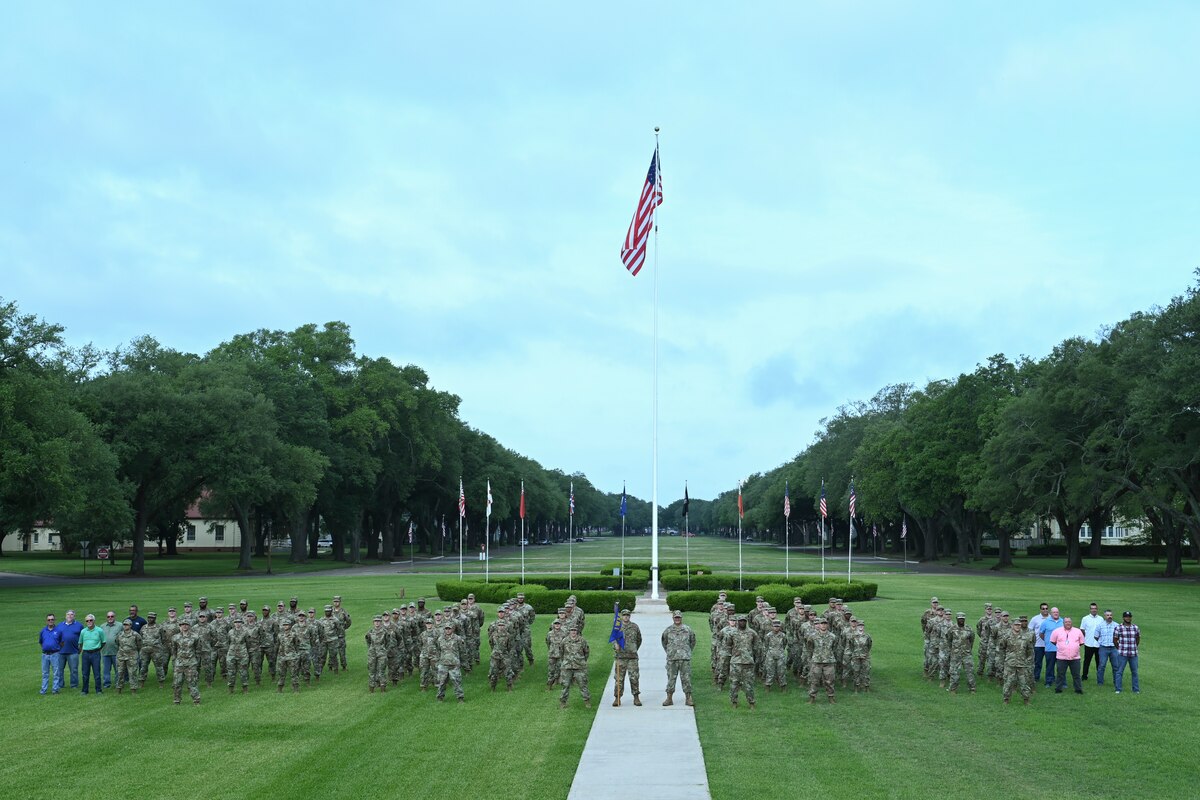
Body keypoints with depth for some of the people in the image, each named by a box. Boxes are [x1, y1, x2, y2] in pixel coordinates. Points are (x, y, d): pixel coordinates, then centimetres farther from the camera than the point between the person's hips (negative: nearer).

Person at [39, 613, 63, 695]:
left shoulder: (58, 630, 1)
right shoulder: (42, 631, 8)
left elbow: (62, 642, 8)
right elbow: (40, 642, 20)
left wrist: (57, 648, 3)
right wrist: (44, 648, 12)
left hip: (55, 654, -3)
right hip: (45, 654, 3)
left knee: (56, 673, -1)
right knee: (45, 673, 8)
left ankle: (55, 689, 5)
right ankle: (43, 690, 13)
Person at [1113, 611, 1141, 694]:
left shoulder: (1136, 628, 6)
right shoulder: (1118, 628, -3)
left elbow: (1138, 639, 18)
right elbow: (1115, 640, 4)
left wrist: (1134, 648, 15)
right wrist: (1120, 648, 7)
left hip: (1133, 654, 3)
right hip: (1122, 654, -3)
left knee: (1134, 672, 8)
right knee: (1119, 671, -1)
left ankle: (1136, 689, 15)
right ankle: (1118, 689, 5)